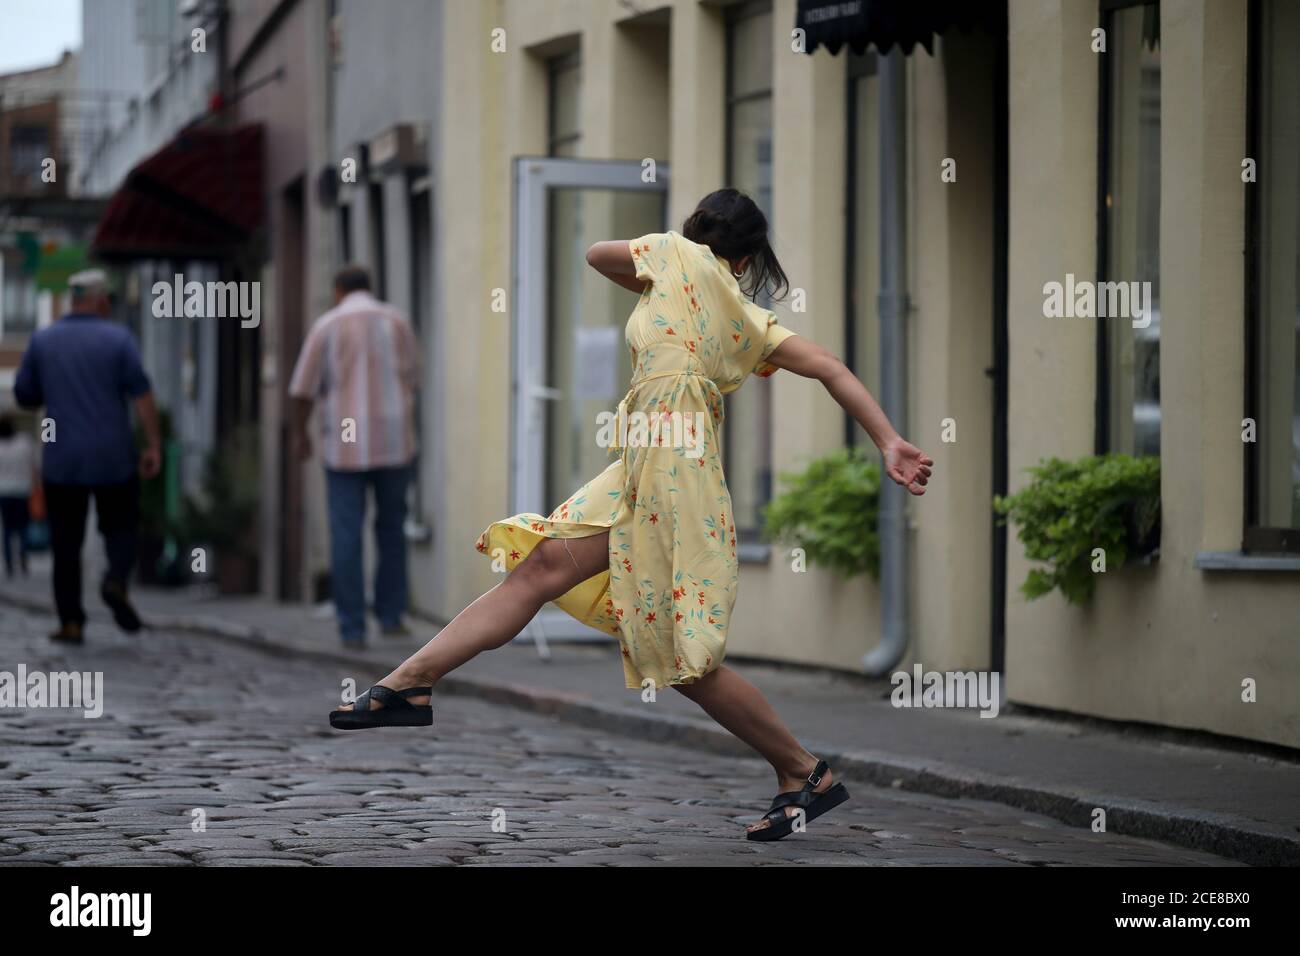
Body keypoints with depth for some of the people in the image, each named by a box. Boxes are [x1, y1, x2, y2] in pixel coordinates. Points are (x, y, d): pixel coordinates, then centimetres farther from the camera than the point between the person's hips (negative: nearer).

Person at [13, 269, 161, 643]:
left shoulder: (43, 340, 3)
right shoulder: (118, 338, -4)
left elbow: (24, 396, 7)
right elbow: (141, 394, -11)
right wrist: (153, 445, -10)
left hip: (61, 461, 1)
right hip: (113, 458, -1)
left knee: (66, 542, 8)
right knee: (120, 527, 14)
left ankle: (71, 621, 1)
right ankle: (117, 581, -14)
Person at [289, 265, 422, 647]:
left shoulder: (326, 326, -2)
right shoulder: (398, 322, 4)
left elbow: (303, 389, -3)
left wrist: (299, 434, 13)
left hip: (345, 444, -2)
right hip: (394, 443, 2)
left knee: (346, 536, 2)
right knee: (391, 529, 17)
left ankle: (352, 627, -2)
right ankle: (390, 615, 16)